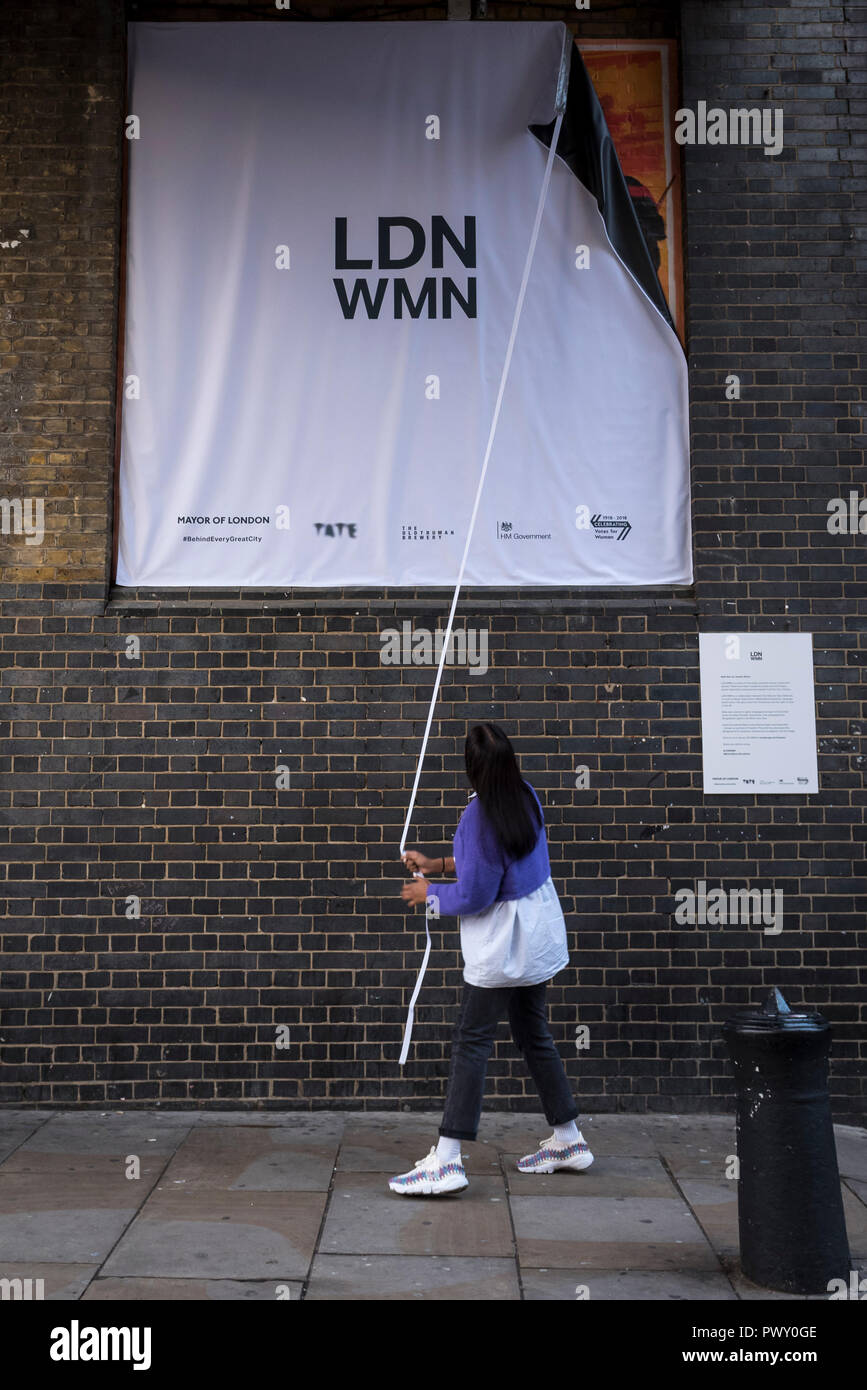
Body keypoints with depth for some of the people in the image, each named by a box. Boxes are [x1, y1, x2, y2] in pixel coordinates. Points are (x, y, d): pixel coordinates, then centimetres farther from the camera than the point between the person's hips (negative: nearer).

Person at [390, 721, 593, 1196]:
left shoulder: (480, 817, -24)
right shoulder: (527, 797, 2)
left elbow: (473, 897, -18)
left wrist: (430, 894, 0)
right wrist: (438, 863, 15)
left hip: (501, 948, -9)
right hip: (537, 937, 9)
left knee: (470, 1043, -4)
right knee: (534, 1037, 19)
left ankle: (447, 1160, -2)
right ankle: (569, 1140, 29)